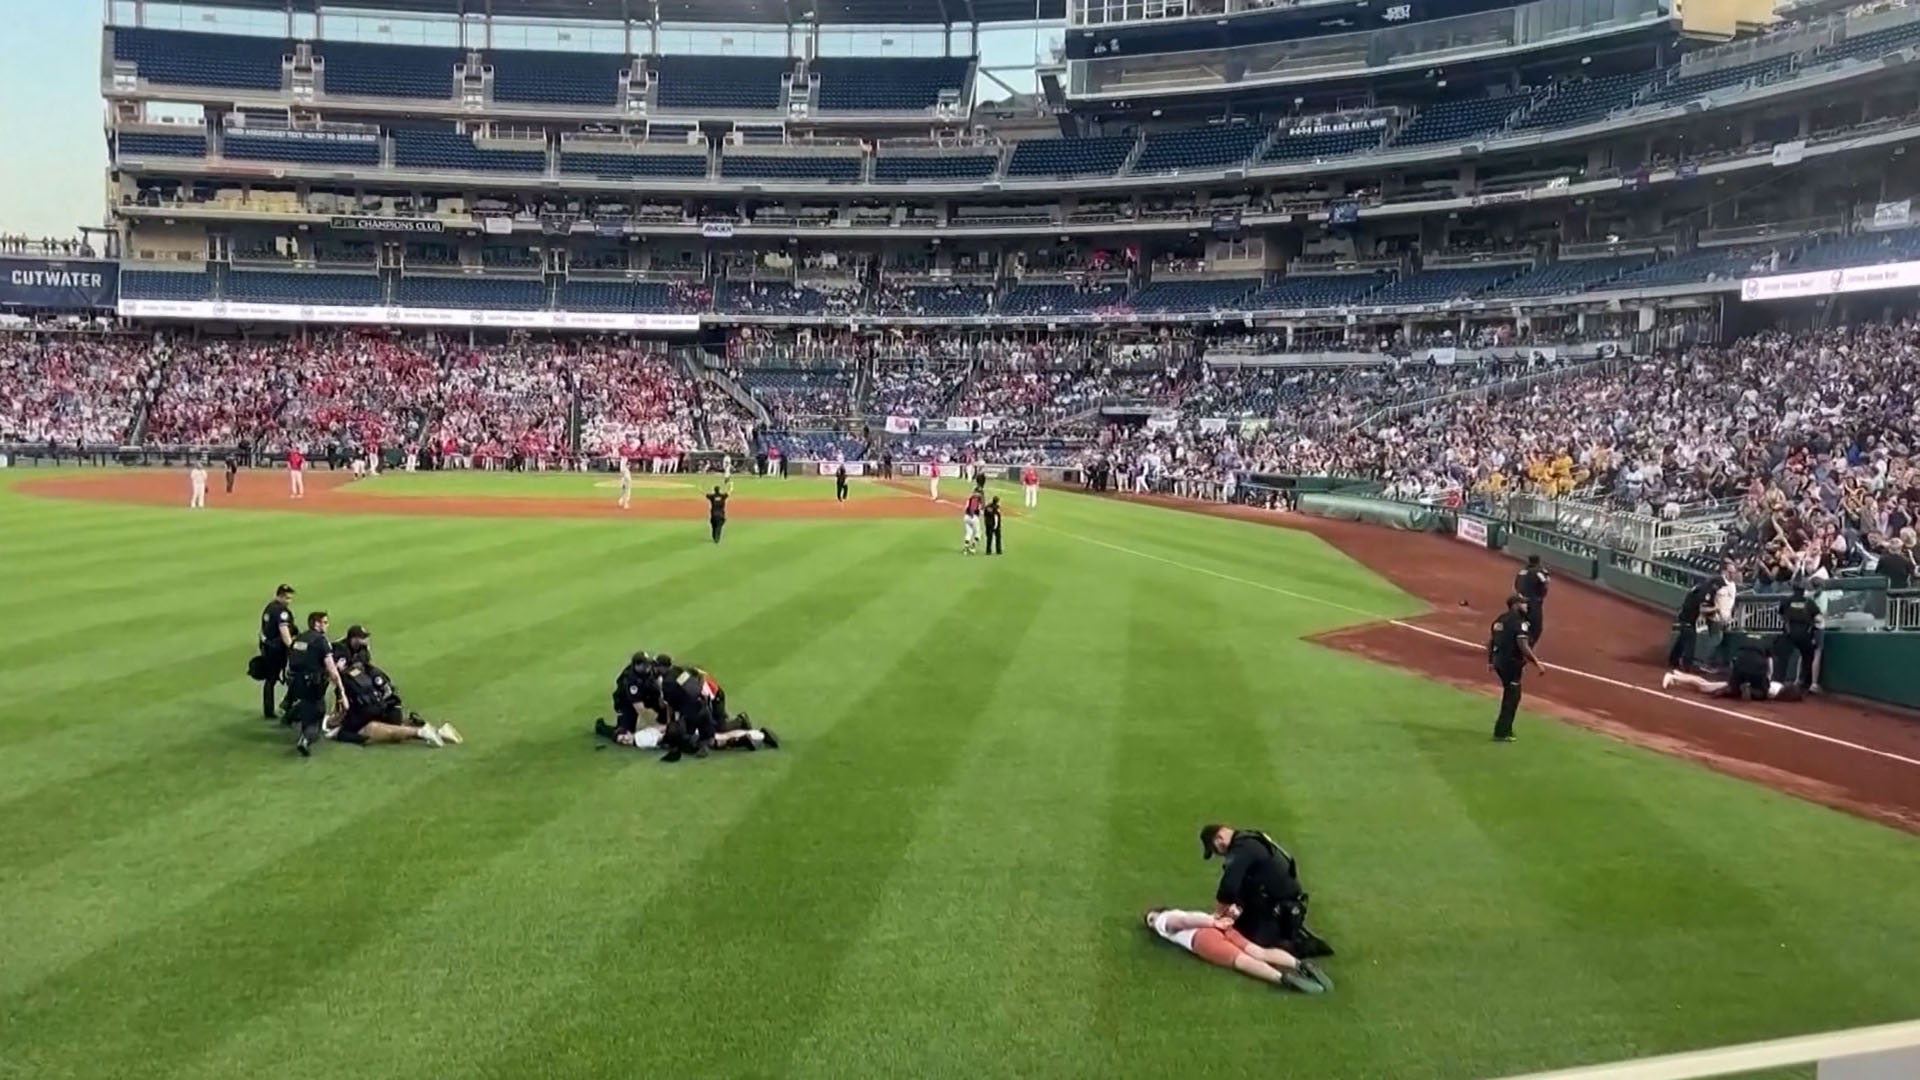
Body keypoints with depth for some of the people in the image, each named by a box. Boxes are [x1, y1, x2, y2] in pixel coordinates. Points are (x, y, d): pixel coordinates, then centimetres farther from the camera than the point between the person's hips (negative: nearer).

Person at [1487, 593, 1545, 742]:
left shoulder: (1500, 619, 9)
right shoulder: (1519, 622, -17)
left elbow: (1490, 640, 13)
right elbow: (1524, 647, -24)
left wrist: (1490, 660, 24)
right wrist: (1537, 664, -19)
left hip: (1498, 661, 9)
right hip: (1511, 663, -9)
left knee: (1509, 694, 23)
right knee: (1512, 697, 2)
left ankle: (1505, 729, 33)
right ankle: (1501, 733, 3)